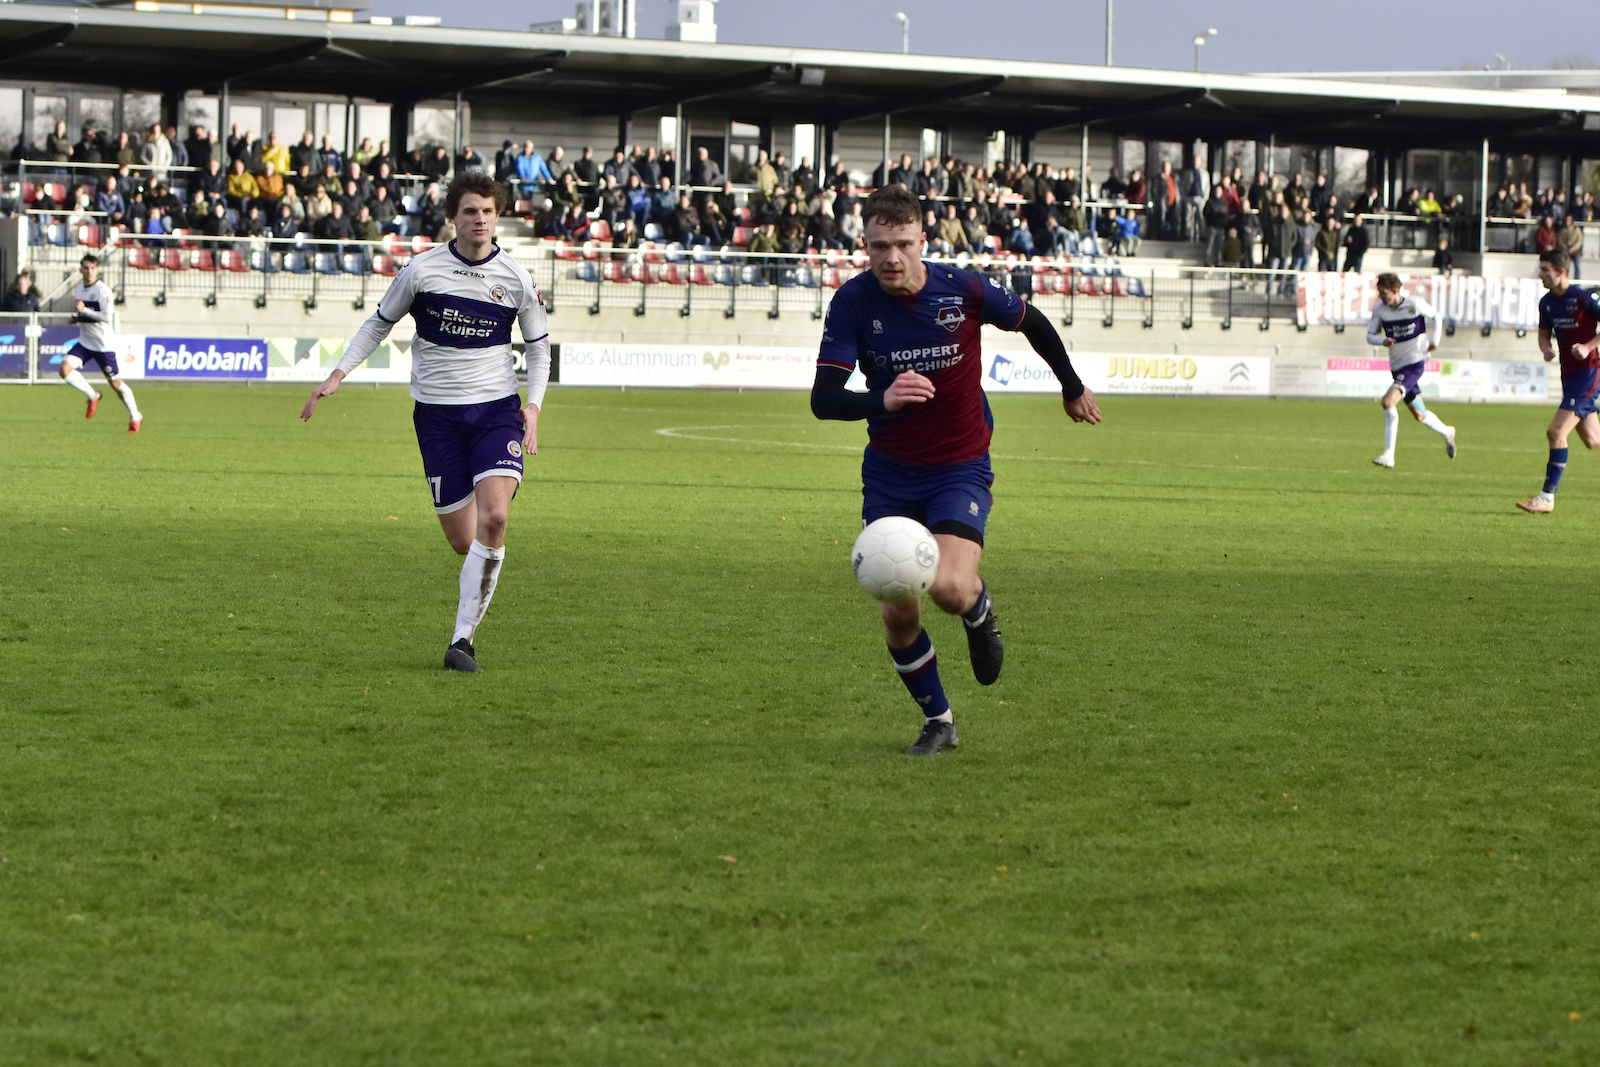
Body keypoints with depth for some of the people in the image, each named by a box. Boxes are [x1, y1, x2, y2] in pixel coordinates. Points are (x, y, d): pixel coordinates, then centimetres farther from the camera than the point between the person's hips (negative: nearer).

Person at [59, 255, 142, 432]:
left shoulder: (103, 290, -15)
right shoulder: (77, 289, 8)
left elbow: (107, 317, -24)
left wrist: (84, 310, -28)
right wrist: (76, 317, 2)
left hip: (103, 344, -6)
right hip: (84, 342, 6)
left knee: (115, 382, 1)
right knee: (65, 369, -16)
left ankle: (135, 417, 19)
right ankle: (92, 396, 5)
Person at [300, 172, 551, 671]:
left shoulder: (516, 278, -1)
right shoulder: (422, 269, -3)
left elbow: (539, 347, 12)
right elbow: (380, 323, 11)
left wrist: (533, 406, -2)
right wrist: (338, 374, 2)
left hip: (497, 408, 0)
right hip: (437, 413, 0)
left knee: (494, 518, -22)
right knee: (462, 540, -3)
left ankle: (463, 638, -14)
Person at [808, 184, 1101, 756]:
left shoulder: (965, 290, -15)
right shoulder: (853, 301, -14)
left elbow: (1032, 322, 5)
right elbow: (823, 398, -21)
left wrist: (1073, 388, 20)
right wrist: (882, 399, -41)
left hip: (960, 467, -2)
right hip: (890, 471, 2)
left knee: (949, 587, -24)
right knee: (898, 614, 0)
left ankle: (980, 610, 14)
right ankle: (937, 721, 23)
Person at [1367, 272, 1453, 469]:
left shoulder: (1415, 304, -12)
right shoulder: (1379, 308, -2)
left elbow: (1435, 317, 7)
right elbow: (1370, 335, 4)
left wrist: (1434, 341, -4)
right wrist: (1383, 341, -18)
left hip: (1414, 364, -6)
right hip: (1396, 367, 6)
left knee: (1388, 401, -24)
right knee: (1420, 415, 13)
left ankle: (1388, 455, -21)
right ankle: (1447, 433, 43)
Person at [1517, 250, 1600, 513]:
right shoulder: (1547, 302, 7)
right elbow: (1544, 333, 20)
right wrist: (1547, 348, -2)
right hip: (1569, 374, 8)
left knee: (1556, 431, -15)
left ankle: (1547, 497, -11)